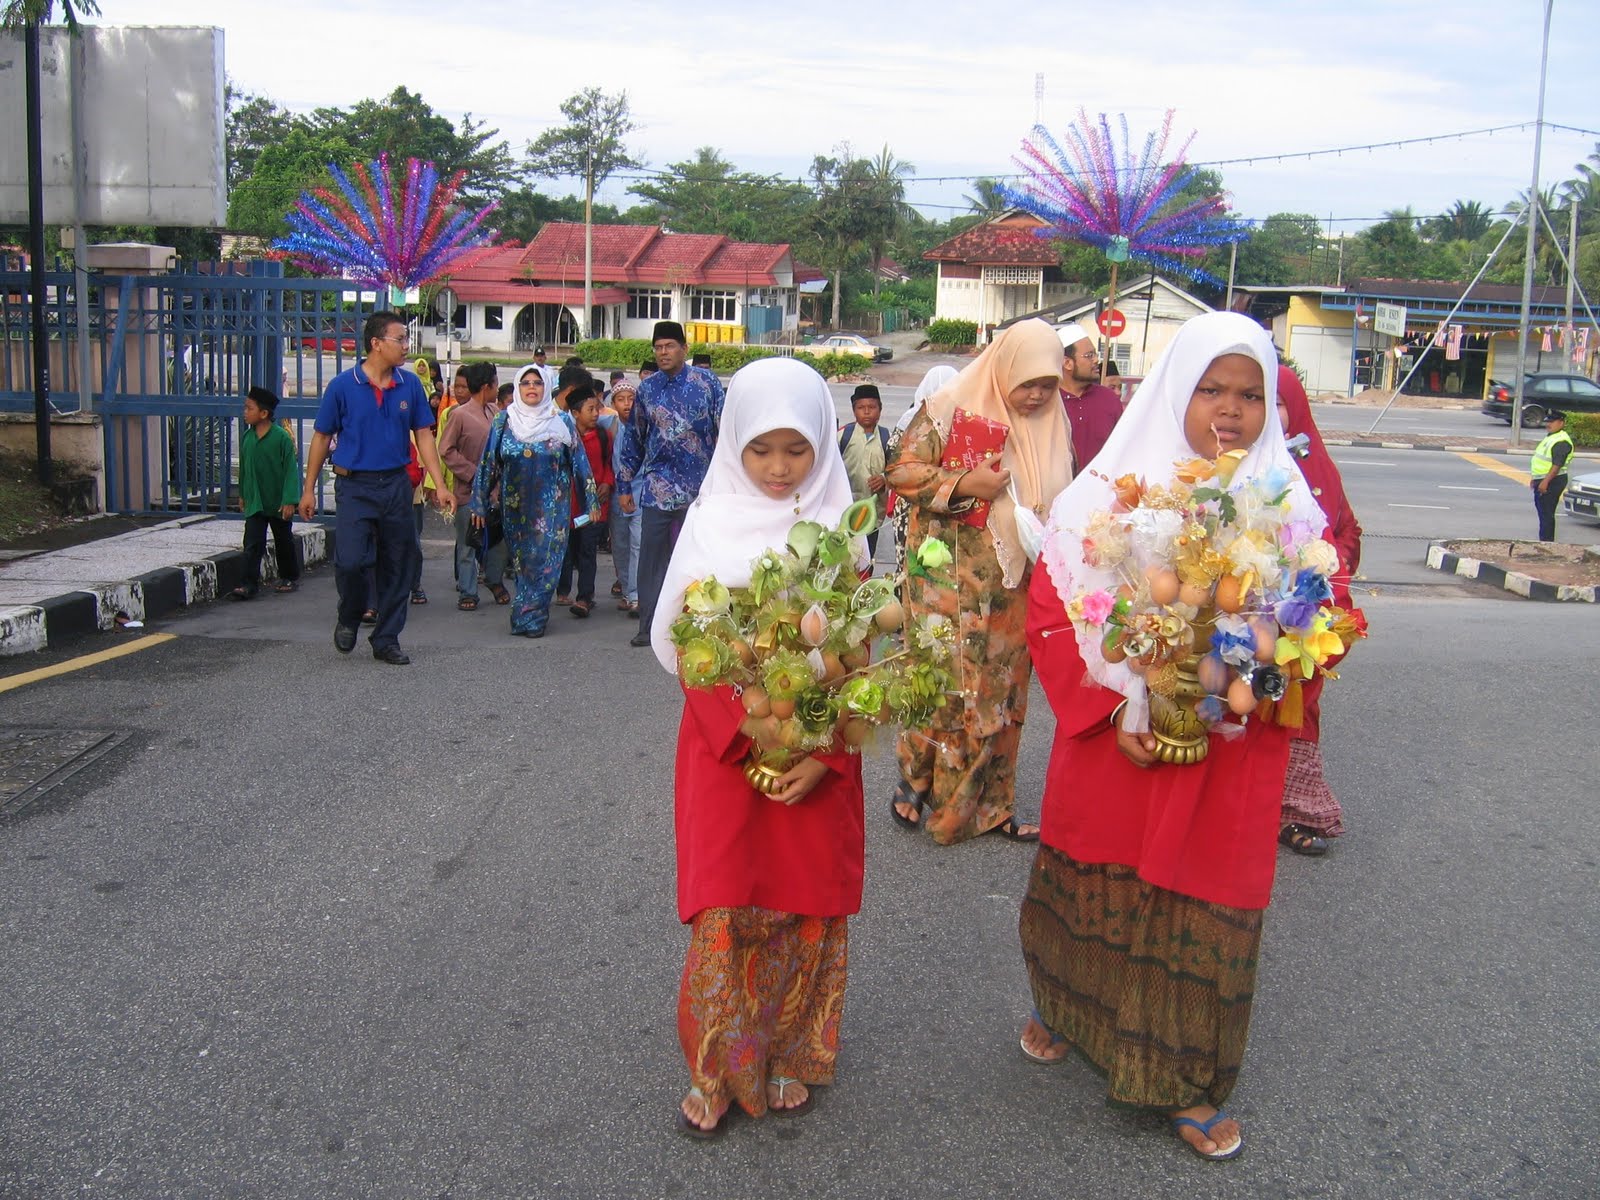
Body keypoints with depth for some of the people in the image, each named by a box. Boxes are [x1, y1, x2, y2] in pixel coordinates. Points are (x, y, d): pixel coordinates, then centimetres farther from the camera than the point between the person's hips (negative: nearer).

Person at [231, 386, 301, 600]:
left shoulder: (281, 437, -15)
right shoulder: (247, 437, 1)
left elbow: (291, 470, -13)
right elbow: (243, 468, 14)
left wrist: (289, 501, -17)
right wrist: (242, 494, 20)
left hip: (278, 503, -3)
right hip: (254, 502, 3)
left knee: (284, 542, 13)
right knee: (252, 544, -5)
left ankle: (290, 577, 30)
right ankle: (249, 583, -6)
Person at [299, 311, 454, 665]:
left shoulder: (410, 384, 4)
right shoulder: (343, 385, -5)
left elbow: (423, 436, 7)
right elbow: (322, 437, 2)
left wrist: (441, 487, 0)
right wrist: (308, 489, 2)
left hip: (396, 485, 3)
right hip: (354, 486, -3)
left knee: (397, 566, 7)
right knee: (351, 560, -15)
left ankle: (386, 640, 20)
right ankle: (348, 620, 15)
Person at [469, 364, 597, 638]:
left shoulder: (562, 422, 2)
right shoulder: (504, 422, 4)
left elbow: (578, 461, 4)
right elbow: (489, 463, 7)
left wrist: (590, 501, 2)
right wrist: (480, 503, 5)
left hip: (552, 505, -1)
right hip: (515, 506, 2)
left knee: (546, 559, -6)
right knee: (521, 560, 6)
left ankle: (527, 616, 1)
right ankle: (531, 615, 17)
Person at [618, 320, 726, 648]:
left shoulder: (706, 382, -1)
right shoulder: (646, 389, 8)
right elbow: (634, 438, 14)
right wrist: (624, 485, 13)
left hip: (698, 487, -2)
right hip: (656, 488, 2)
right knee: (651, 557, 3)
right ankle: (649, 626, 11)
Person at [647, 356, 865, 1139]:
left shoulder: (840, 531, 0)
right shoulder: (711, 523, 0)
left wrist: (822, 755, -13)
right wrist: (745, 724, -18)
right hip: (724, 745, 0)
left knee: (808, 903, 7)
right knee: (723, 910, 0)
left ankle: (791, 1058, 25)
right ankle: (717, 1069, 16)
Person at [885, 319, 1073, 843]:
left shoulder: (1051, 427, 8)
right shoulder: (950, 408, -8)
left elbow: (1059, 504, 18)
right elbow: (902, 472, -9)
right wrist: (965, 482, -20)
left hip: (1012, 584, 5)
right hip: (949, 578, -5)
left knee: (1002, 692, 10)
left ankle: (989, 805, 21)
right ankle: (915, 784, 20)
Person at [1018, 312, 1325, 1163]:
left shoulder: (1292, 511, -1)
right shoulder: (1107, 493, -6)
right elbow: (1052, 611, -6)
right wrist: (1114, 708, -15)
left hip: (1230, 759, 1)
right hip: (1110, 744, 0)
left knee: (1203, 908, 7)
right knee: (1090, 888, 15)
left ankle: (1184, 1083, 26)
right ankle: (1062, 1007, 45)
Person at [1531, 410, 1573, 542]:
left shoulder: (1561, 441, -18)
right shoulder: (1550, 437, 16)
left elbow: (1557, 465, -25)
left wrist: (1545, 481, -29)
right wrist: (1535, 478, 25)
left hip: (1551, 482, -11)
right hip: (1542, 481, 11)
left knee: (1546, 514, -9)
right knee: (1542, 510, 17)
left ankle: (1546, 541, -7)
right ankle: (1544, 540, 25)